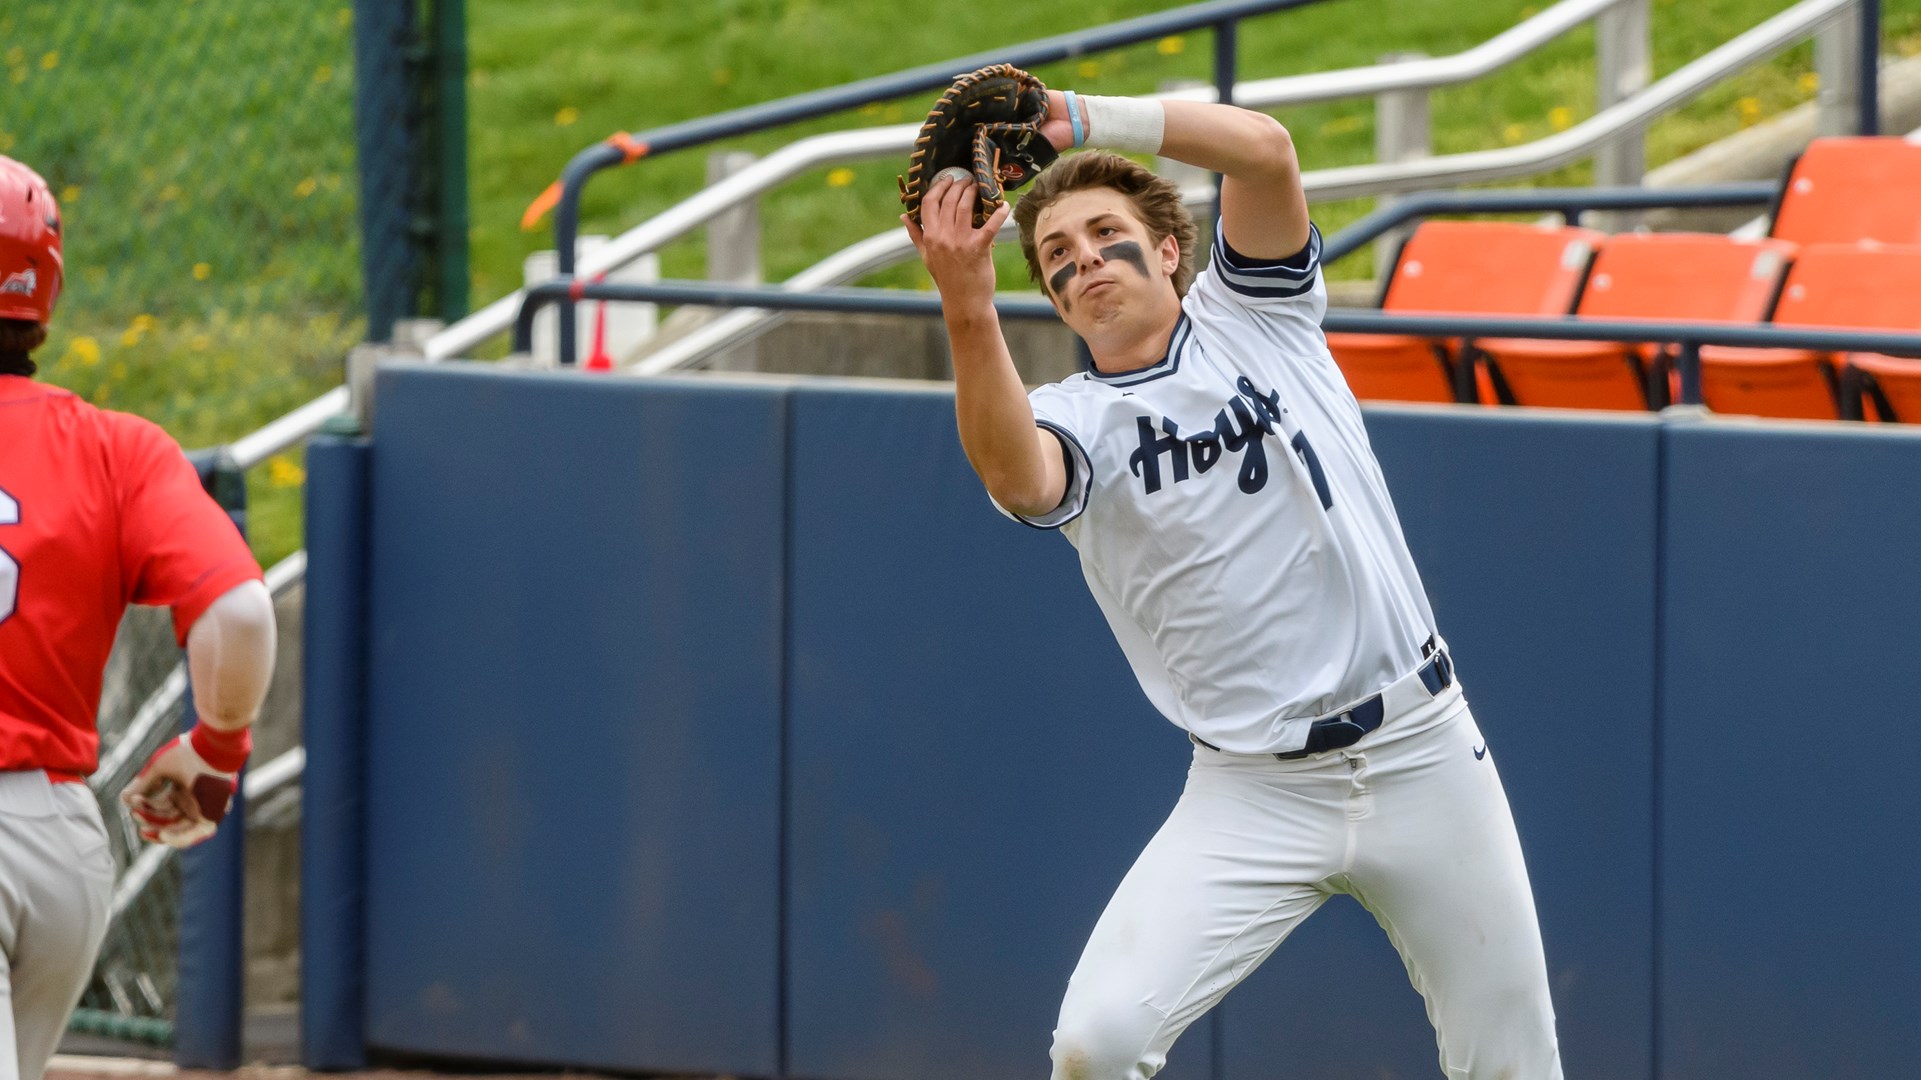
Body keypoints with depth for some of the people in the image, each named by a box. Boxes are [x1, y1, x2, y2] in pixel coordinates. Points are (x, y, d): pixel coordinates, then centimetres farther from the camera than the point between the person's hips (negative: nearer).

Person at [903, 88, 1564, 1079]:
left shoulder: (1253, 312, 8)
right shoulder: (1075, 422, 1)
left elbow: (1264, 151, -11)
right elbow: (1014, 476, -25)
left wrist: (1082, 122, -19)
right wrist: (969, 312, -40)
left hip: (1421, 761, 1)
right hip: (1254, 799, -1)